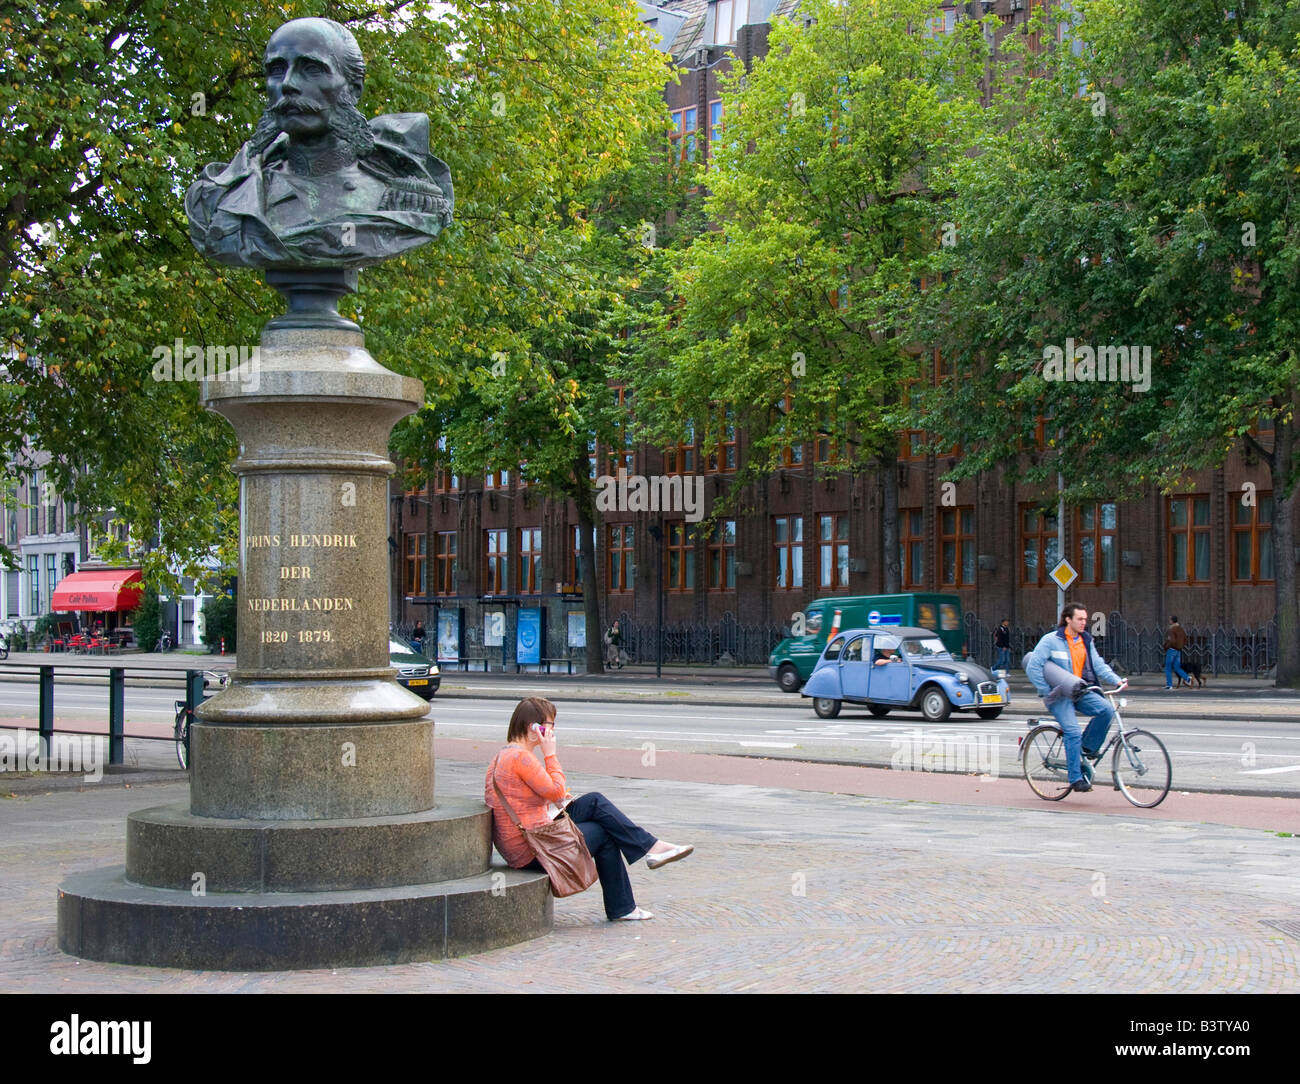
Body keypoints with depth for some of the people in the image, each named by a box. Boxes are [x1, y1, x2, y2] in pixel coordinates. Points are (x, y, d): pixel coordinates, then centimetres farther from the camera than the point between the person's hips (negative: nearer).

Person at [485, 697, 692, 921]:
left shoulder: (505, 755, 13)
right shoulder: (520, 757, -20)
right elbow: (557, 791, -17)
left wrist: (556, 801, 8)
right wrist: (550, 753, -10)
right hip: (532, 852, -10)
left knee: (595, 802, 10)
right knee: (603, 834, 6)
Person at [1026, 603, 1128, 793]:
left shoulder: (1086, 641, 12)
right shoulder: (1051, 640, -7)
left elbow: (1098, 665, 9)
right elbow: (1033, 668, -10)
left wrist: (1116, 680, -7)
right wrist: (1047, 691, -13)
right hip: (1059, 696, -5)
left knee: (1106, 710, -20)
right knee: (1073, 732, -21)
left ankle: (1087, 748, 0)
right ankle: (1076, 779, -15)